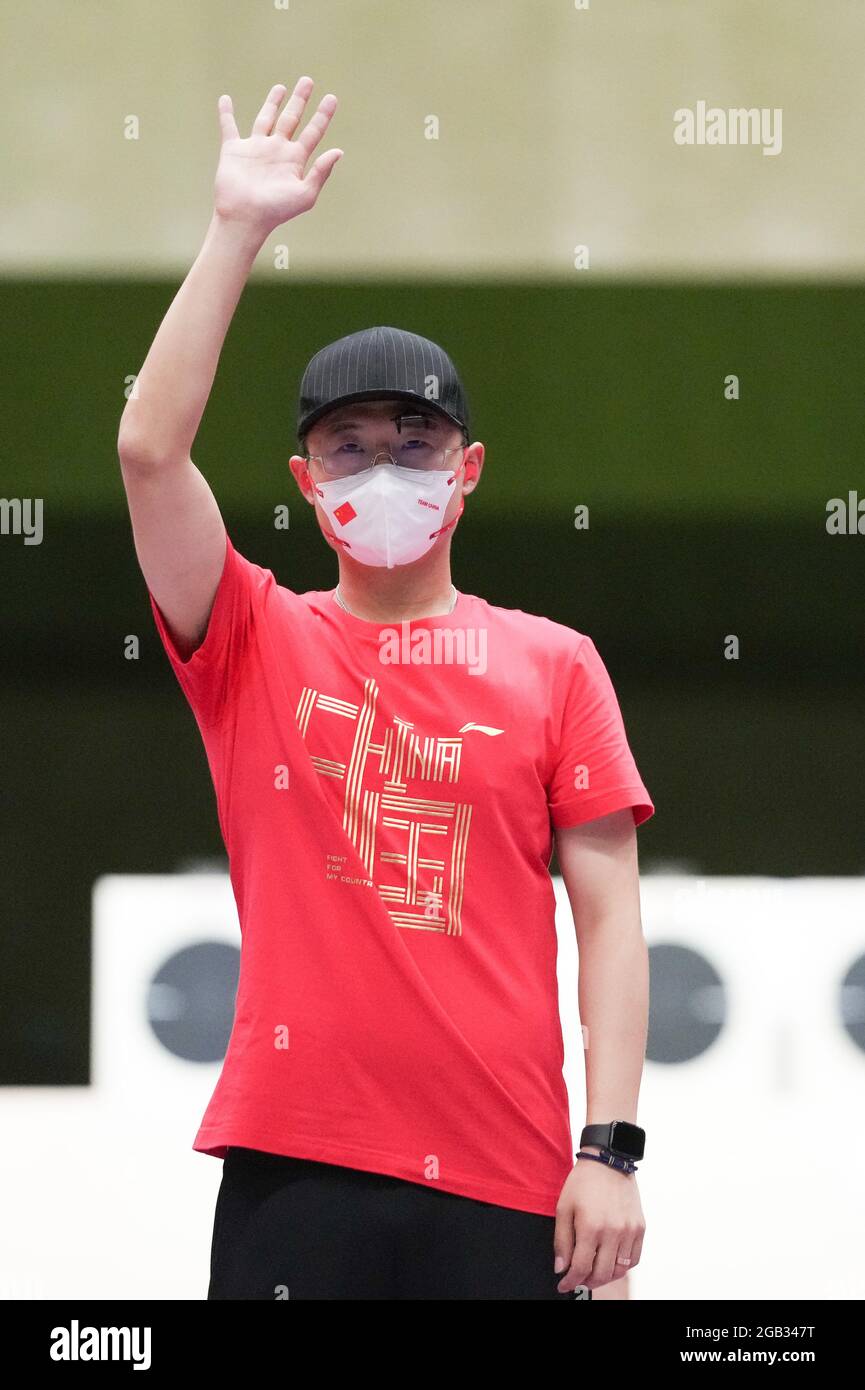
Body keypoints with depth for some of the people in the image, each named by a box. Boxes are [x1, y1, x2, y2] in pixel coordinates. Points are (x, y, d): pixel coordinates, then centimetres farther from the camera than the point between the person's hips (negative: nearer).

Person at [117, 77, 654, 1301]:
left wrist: (610, 1149, -4)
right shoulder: (255, 642, 10)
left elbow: (609, 915, 5)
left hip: (504, 1177, 0)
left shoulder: (553, 665, 9)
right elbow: (150, 450, -5)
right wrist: (238, 232, -7)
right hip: (296, 1163, 0)